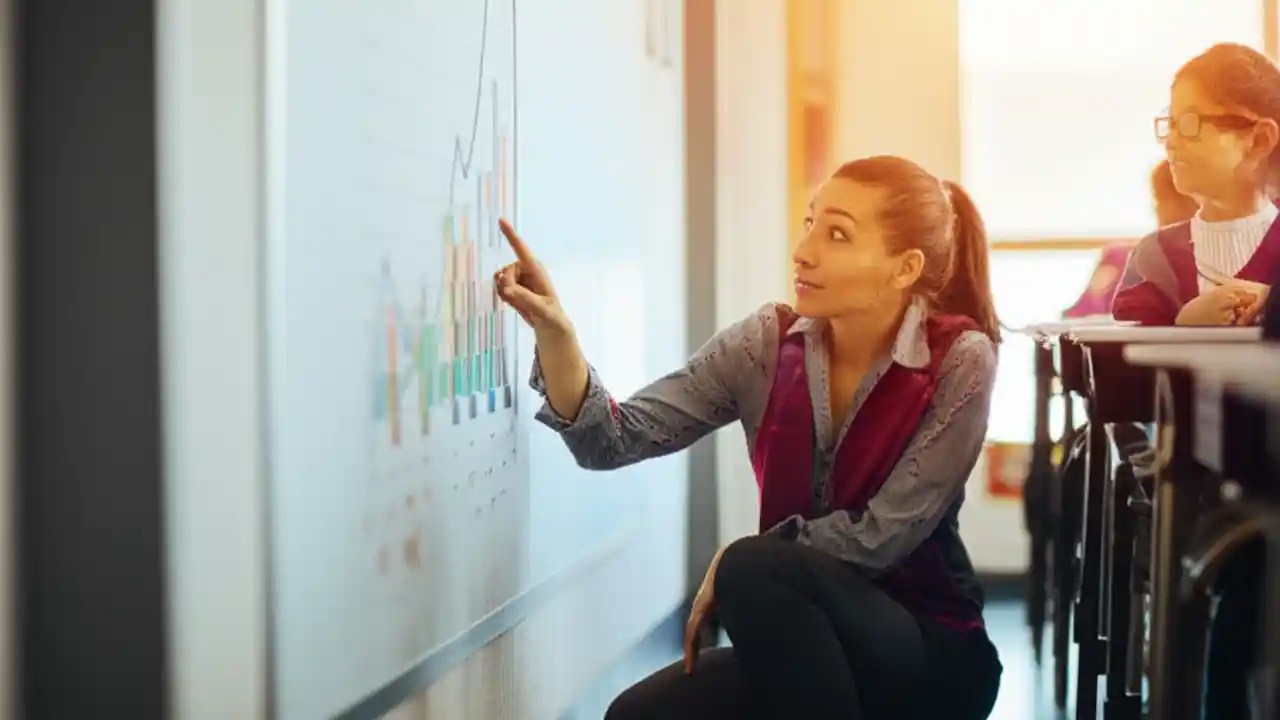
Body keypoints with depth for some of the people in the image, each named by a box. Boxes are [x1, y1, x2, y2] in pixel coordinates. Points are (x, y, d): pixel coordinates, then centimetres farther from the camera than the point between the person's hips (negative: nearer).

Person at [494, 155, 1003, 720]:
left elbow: (881, 537, -16)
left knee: (754, 570, -31)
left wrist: (734, 565, -11)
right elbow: (615, 439, -10)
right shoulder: (768, 342, -4)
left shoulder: (958, 360, -14)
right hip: (799, 647, 4)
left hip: (931, 655, -4)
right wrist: (553, 329, -25)